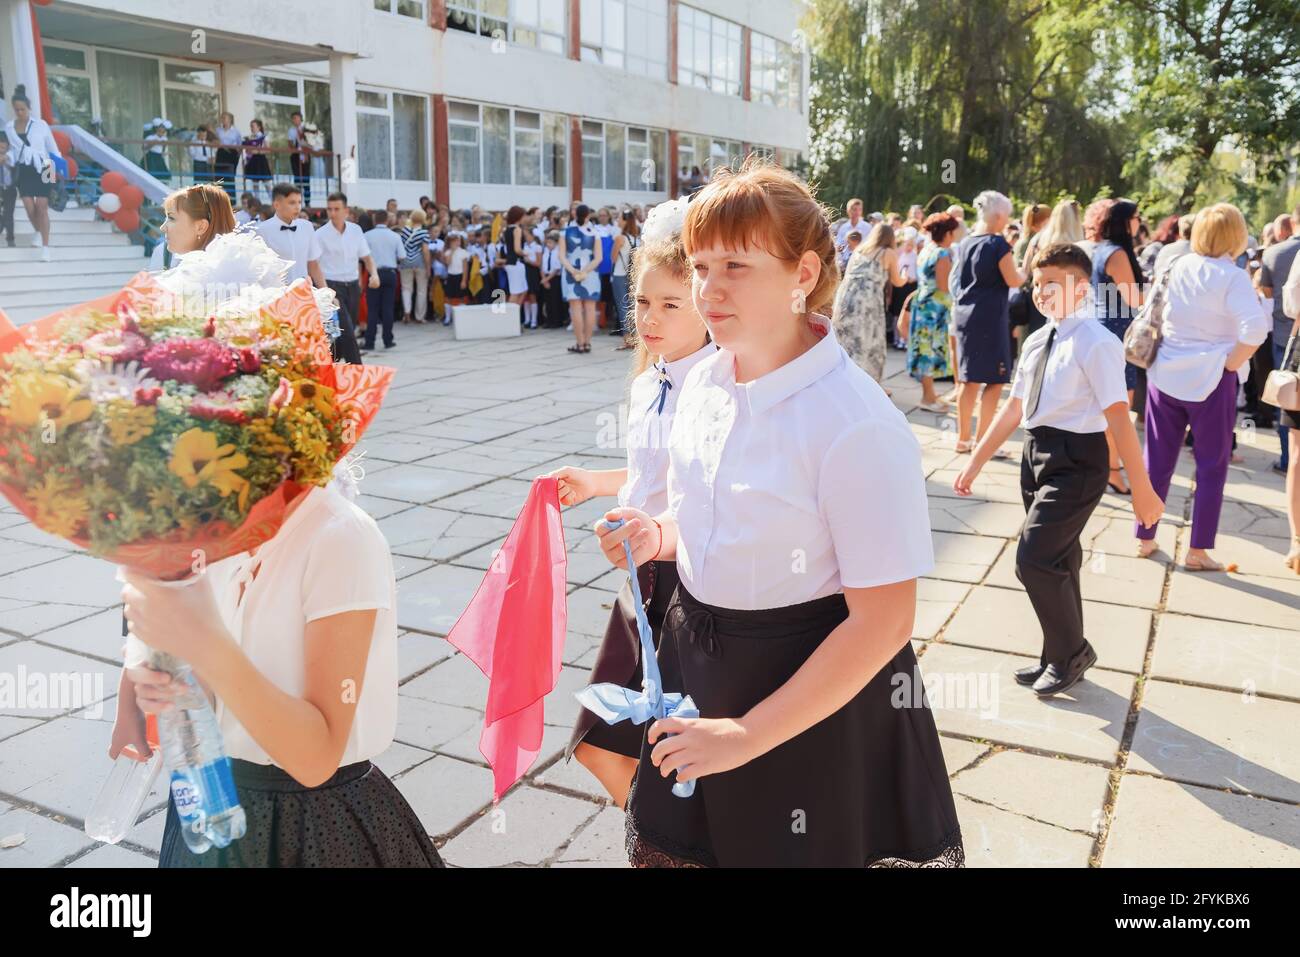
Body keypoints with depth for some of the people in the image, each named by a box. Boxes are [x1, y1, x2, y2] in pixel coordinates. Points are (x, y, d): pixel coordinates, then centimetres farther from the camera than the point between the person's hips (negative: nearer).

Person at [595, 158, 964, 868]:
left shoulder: (856, 425, -24)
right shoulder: (704, 380, -2)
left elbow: (883, 620, -22)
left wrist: (748, 734, -21)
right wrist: (659, 536, -6)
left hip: (816, 695, -6)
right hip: (696, 662, 7)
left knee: (781, 848, 14)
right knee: (673, 847, 20)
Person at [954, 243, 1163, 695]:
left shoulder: (1096, 343, -14)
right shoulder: (1036, 341, 10)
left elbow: (1118, 418, -18)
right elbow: (1013, 410, 15)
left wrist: (1142, 488, -17)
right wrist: (976, 462, 14)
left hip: (1075, 462, -8)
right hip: (1037, 454, 8)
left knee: (1034, 560, -11)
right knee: (1056, 562, 18)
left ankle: (1071, 653, 13)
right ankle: (1062, 657, 35)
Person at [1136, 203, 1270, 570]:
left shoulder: (1177, 267, 2)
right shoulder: (1232, 277, -12)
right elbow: (1255, 329, -24)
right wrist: (1230, 365, -12)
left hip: (1165, 375, 4)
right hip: (1210, 381, -4)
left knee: (1157, 461, 13)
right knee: (1211, 467, 7)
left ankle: (1145, 538, 20)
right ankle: (1197, 551, 8)